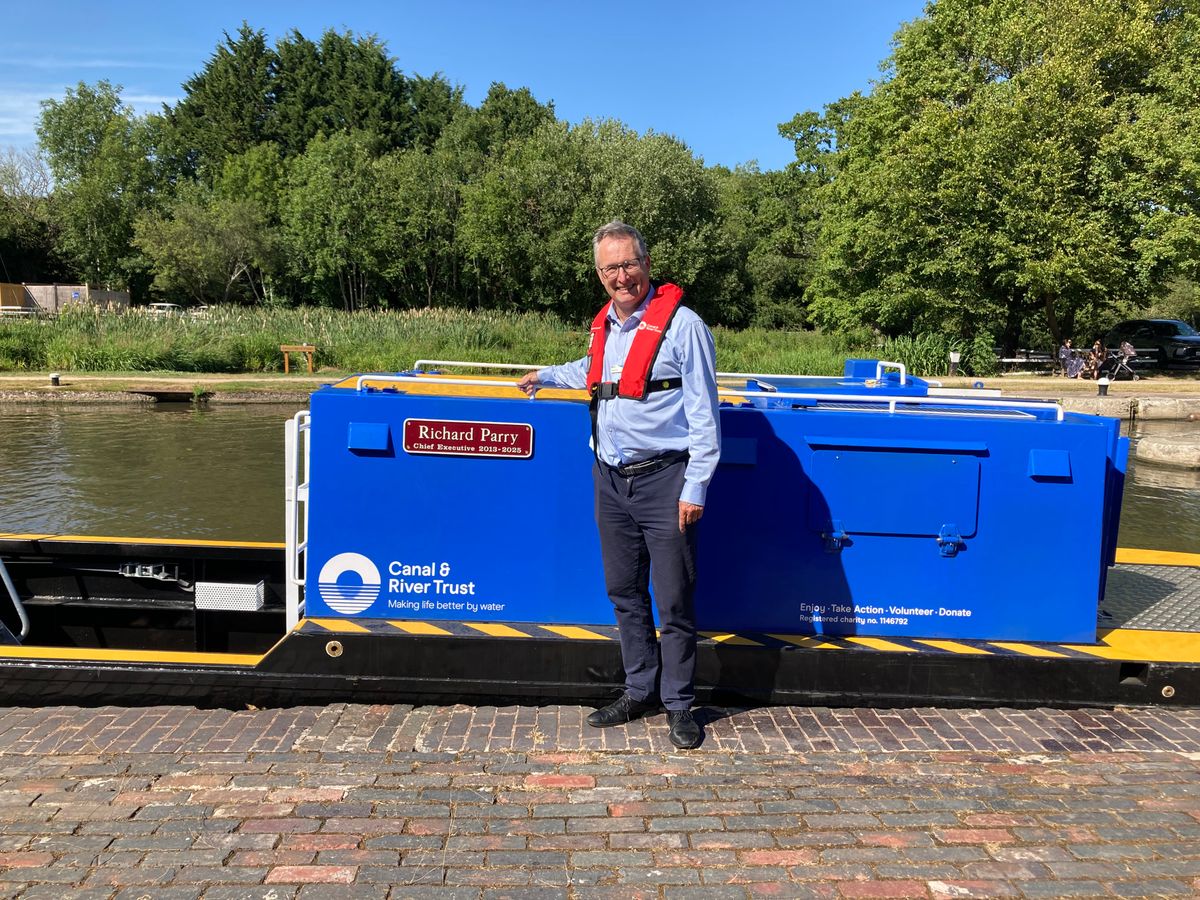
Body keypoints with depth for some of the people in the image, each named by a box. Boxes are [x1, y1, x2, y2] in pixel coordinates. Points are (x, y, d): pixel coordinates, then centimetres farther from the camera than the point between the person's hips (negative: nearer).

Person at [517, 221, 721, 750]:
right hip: (611, 481, 7)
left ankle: (679, 704, 14)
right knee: (624, 592, 13)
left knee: (674, 601, 0)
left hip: (663, 481, -7)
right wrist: (546, 377, 39)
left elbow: (704, 413, -11)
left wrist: (695, 488, -14)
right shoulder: (603, 325, 12)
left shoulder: (682, 325, -9)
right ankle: (640, 691, 27)